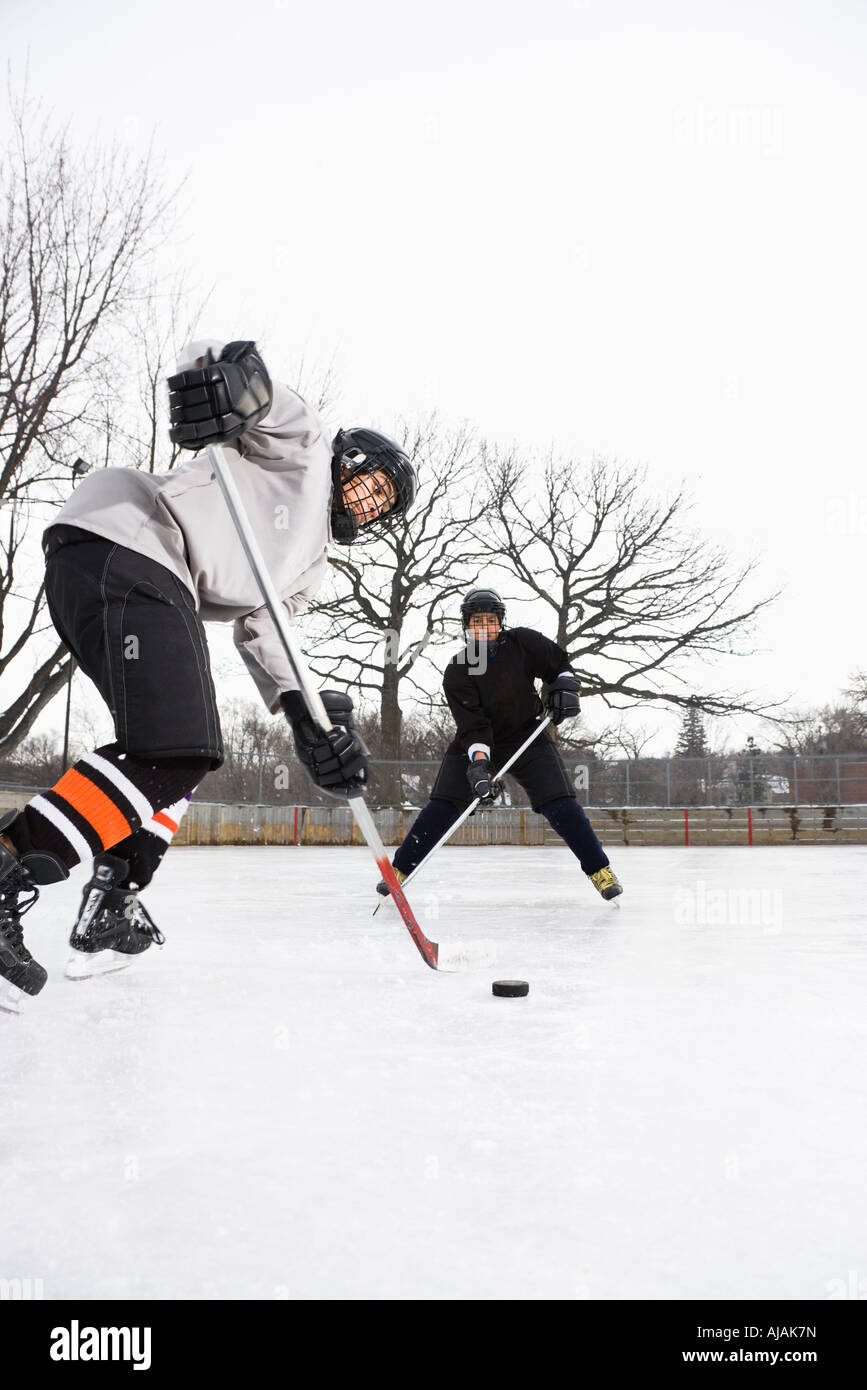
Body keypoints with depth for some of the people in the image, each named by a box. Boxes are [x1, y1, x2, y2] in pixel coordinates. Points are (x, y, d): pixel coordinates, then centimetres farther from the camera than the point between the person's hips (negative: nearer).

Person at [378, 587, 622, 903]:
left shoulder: (523, 643, -11)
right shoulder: (457, 672, -16)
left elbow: (559, 663, 7)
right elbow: (472, 726, -24)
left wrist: (564, 689, -12)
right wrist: (479, 765, -37)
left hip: (527, 737, 1)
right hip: (475, 744, 0)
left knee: (559, 802, -14)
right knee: (443, 805, -10)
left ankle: (599, 869, -1)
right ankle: (400, 869, 3)